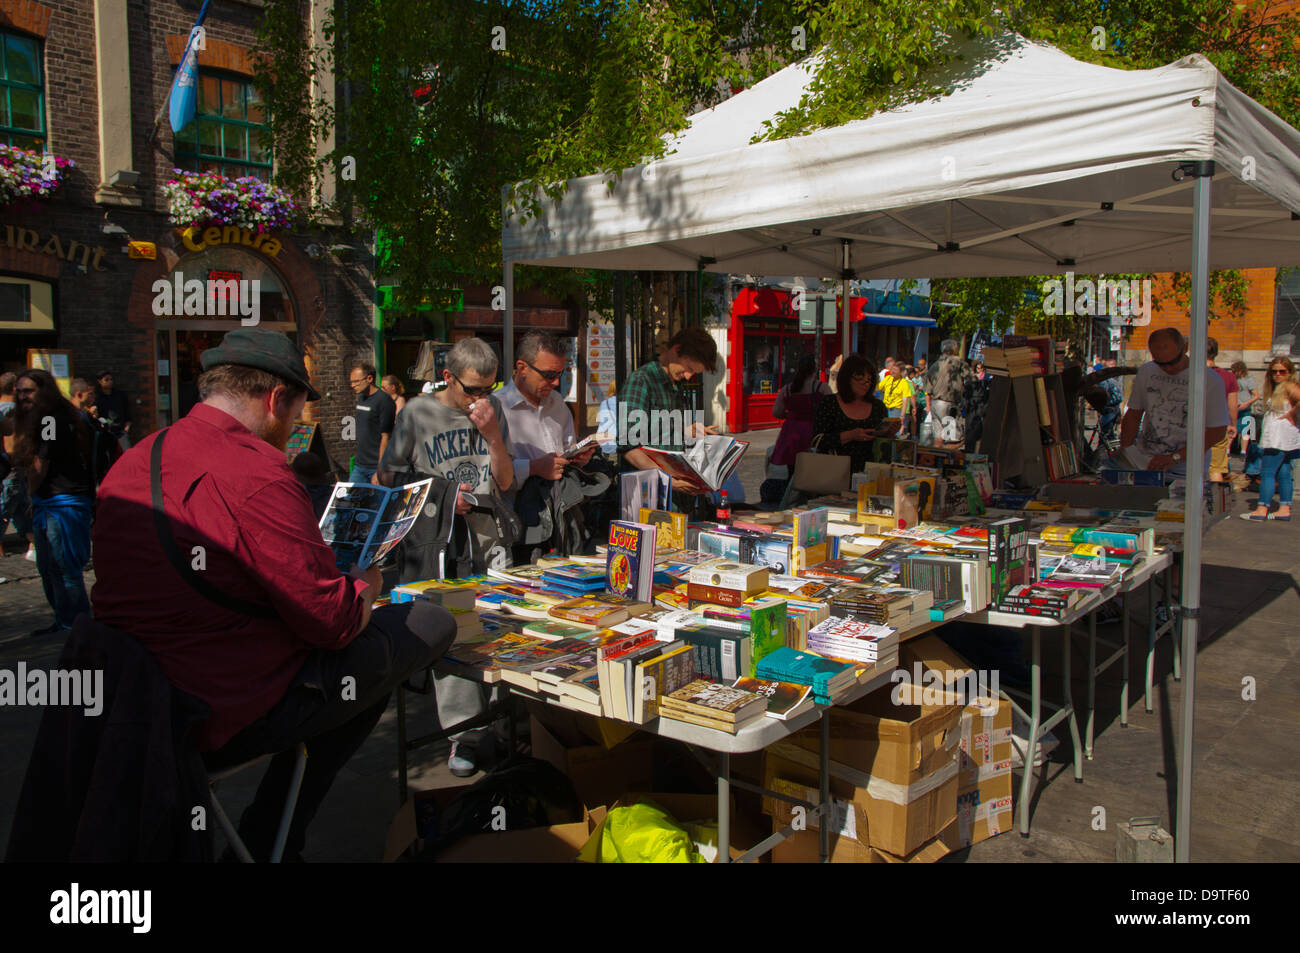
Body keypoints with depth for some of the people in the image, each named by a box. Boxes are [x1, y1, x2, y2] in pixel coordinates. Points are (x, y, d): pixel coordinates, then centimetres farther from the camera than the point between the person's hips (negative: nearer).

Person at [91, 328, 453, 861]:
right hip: (227, 719, -9)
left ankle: (268, 836, 23)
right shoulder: (257, 476, -21)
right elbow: (335, 620, -20)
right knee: (429, 624, -1)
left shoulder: (131, 464, 8)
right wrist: (364, 584, 3)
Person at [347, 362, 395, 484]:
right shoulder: (361, 398, 13)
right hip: (359, 465, 8)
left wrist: (380, 471, -19)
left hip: (376, 466, -8)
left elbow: (386, 437, -17)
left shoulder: (384, 400, -13)